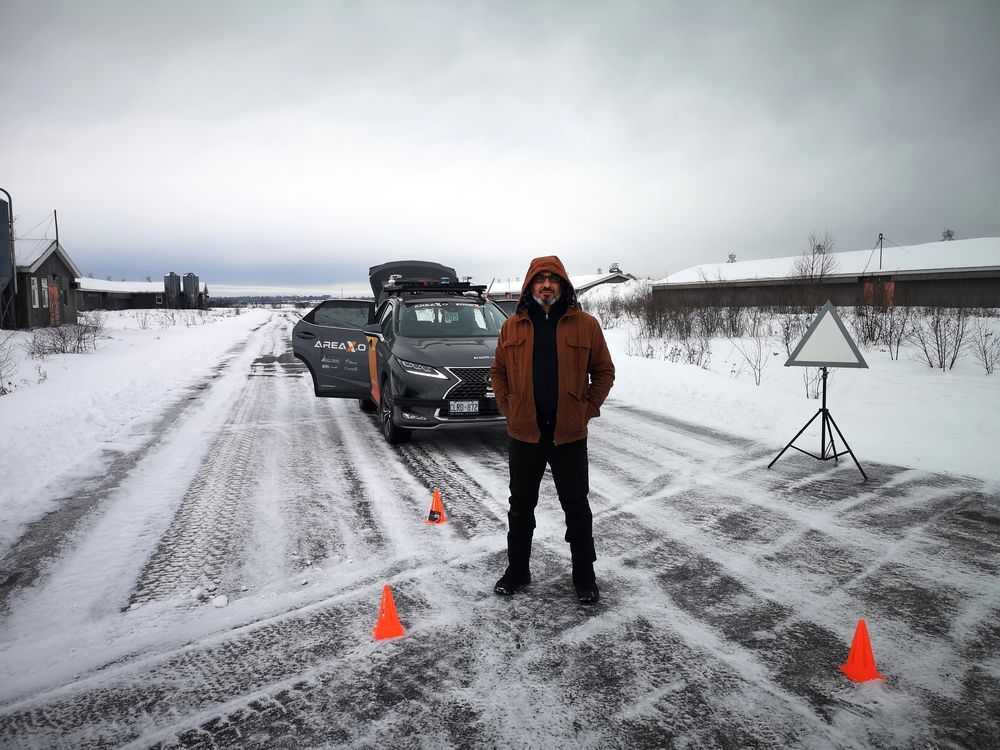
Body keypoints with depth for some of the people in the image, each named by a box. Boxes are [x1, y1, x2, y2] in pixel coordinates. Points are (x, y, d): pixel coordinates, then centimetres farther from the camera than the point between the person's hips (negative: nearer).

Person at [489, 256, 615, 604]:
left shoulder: (585, 324, -3)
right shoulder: (512, 326, 3)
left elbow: (603, 370, 3)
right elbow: (498, 371, 11)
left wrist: (588, 408, -4)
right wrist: (507, 408, 2)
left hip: (569, 433, -1)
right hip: (523, 433, 2)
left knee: (576, 506, 10)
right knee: (521, 505, 14)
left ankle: (584, 576, 26)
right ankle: (517, 570, 31)